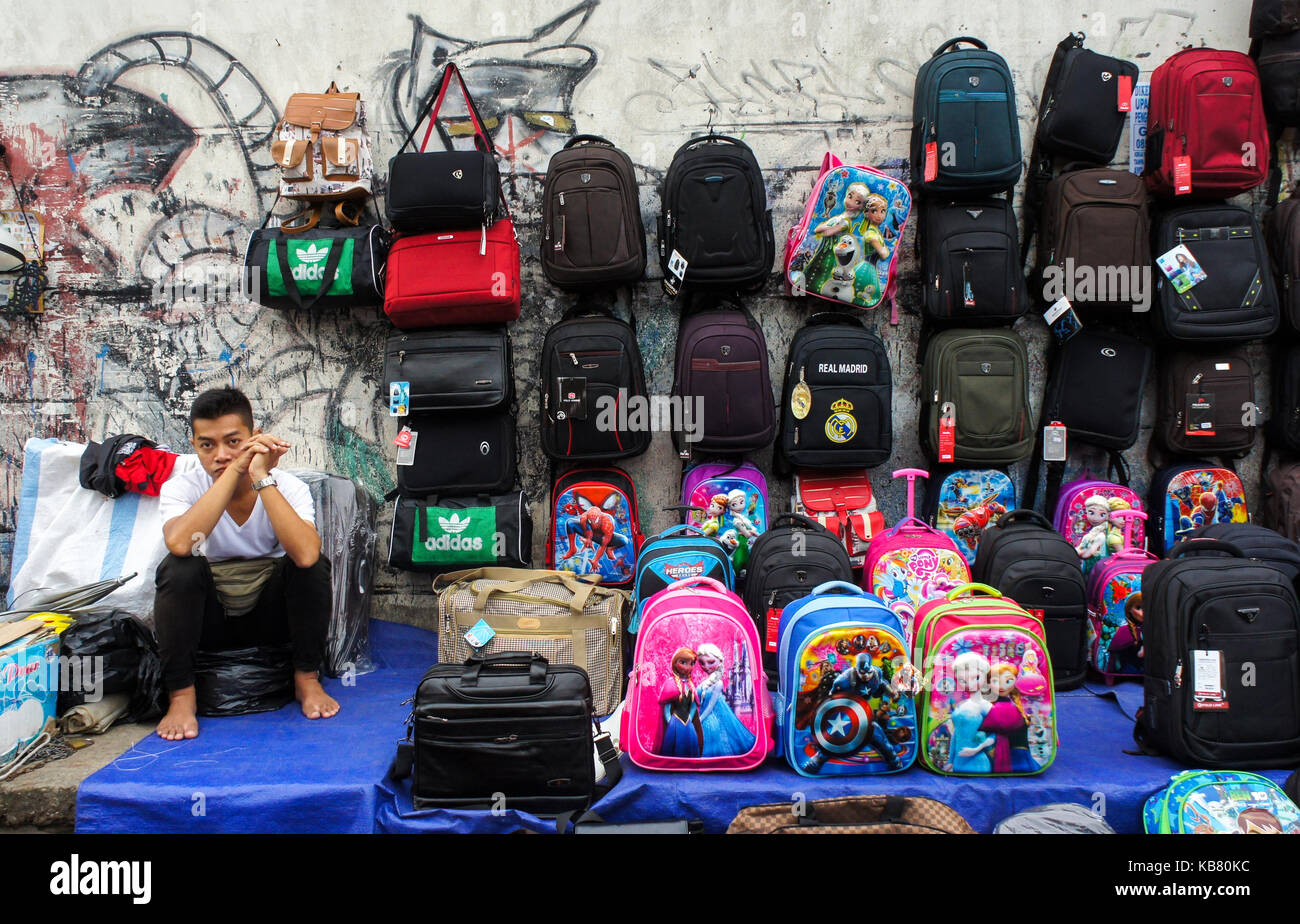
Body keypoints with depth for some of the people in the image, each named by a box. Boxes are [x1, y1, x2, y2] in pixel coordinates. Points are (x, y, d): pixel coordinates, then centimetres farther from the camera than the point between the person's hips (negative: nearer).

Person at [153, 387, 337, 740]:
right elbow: (179, 543, -38)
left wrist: (262, 478, -35)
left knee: (313, 563, -27)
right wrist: (235, 471, -37)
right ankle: (180, 693, -14)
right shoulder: (180, 488, -13)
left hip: (271, 614, 0)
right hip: (208, 617, 0)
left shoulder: (289, 487, -15)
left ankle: (307, 678, -8)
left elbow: (306, 555, -36)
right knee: (178, 567, -29)